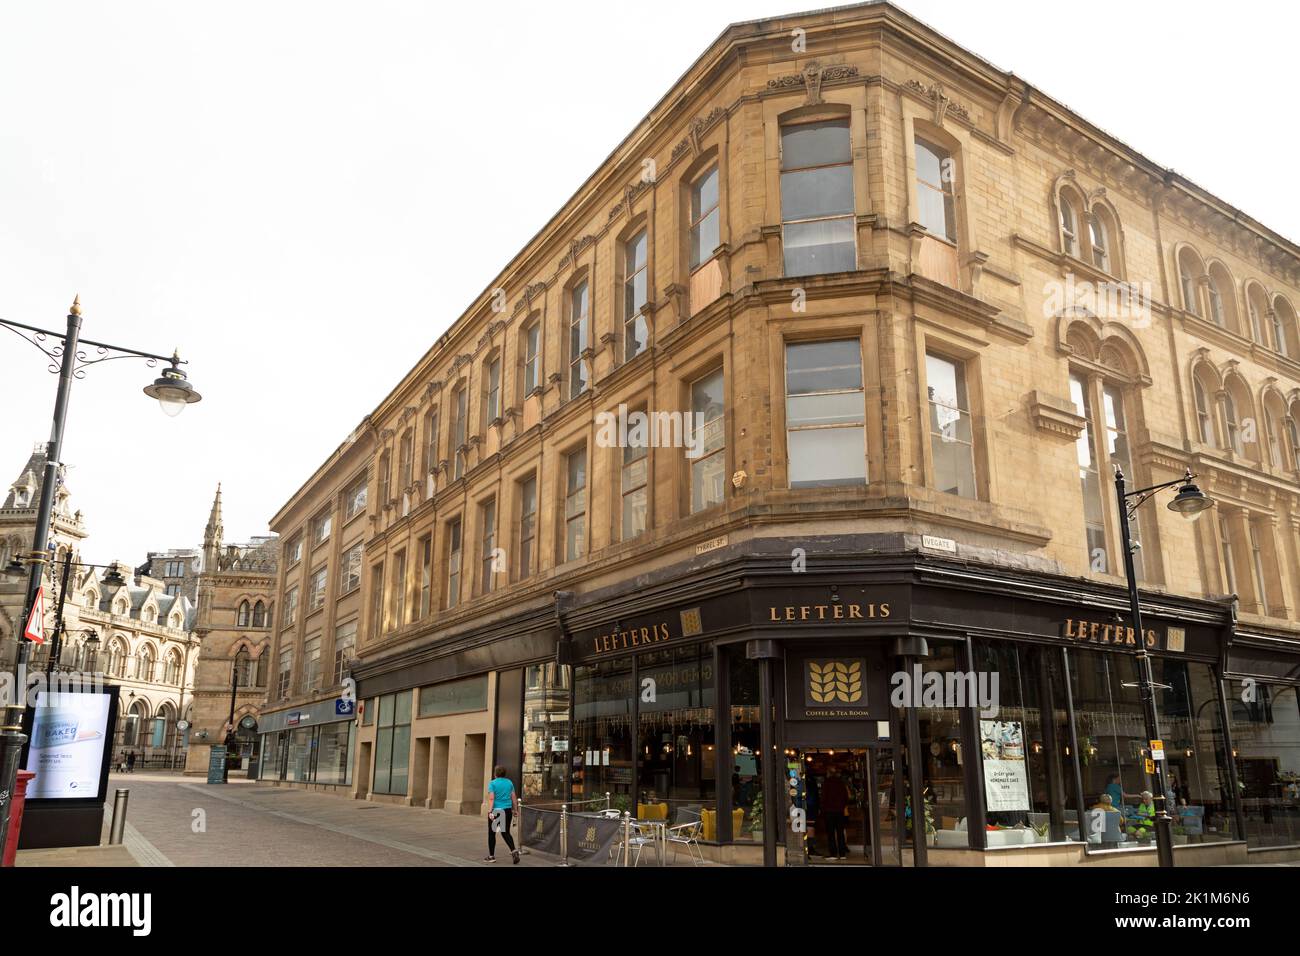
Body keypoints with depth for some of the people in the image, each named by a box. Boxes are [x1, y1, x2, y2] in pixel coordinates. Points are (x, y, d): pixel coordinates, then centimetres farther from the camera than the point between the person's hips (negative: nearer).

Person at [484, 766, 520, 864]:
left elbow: (491, 798, -16)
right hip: (507, 810, 4)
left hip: (496, 811, -4)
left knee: (492, 833, 10)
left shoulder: (493, 783, -6)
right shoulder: (509, 782, 8)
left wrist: (490, 810, -21)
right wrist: (514, 809, 16)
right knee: (506, 832, 14)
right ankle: (514, 851, -6)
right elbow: (514, 797, 8)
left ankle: (491, 856, 16)